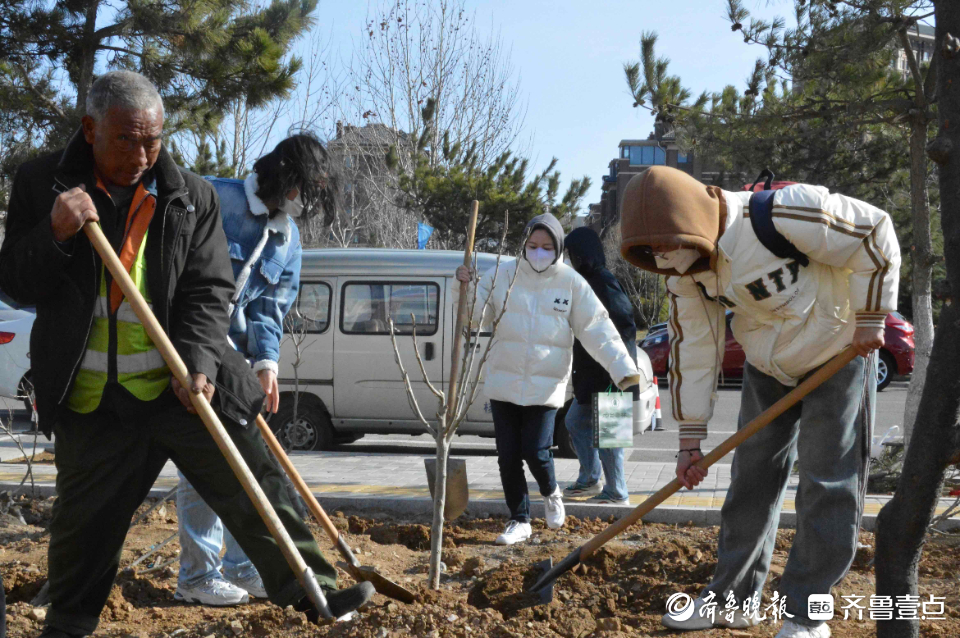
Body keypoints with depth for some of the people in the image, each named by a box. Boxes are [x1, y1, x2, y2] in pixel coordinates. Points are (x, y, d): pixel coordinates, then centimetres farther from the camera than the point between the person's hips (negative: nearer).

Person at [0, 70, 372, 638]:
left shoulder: (193, 196, 2)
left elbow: (210, 290, 0)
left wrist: (196, 361, -17)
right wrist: (55, 235, -19)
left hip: (181, 388, 0)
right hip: (92, 401, 0)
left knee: (255, 486, -1)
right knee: (84, 523, 11)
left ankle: (309, 589, 9)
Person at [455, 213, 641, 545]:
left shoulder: (571, 283, 0)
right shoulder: (502, 276, 1)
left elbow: (597, 329, -1)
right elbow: (474, 315, 2)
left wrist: (624, 369, -9)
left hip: (546, 385, -2)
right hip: (503, 381, 2)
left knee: (535, 451, -9)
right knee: (508, 456, 3)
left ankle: (551, 493, 25)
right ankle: (519, 521, 17)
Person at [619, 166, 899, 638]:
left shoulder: (782, 216, -35)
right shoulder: (685, 271, -13)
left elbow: (875, 233, -24)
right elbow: (693, 349, -5)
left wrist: (870, 320, -17)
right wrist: (690, 440, -4)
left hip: (839, 353, -5)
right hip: (767, 367, 6)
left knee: (828, 483, -6)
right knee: (752, 478, 7)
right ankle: (732, 599, 17)